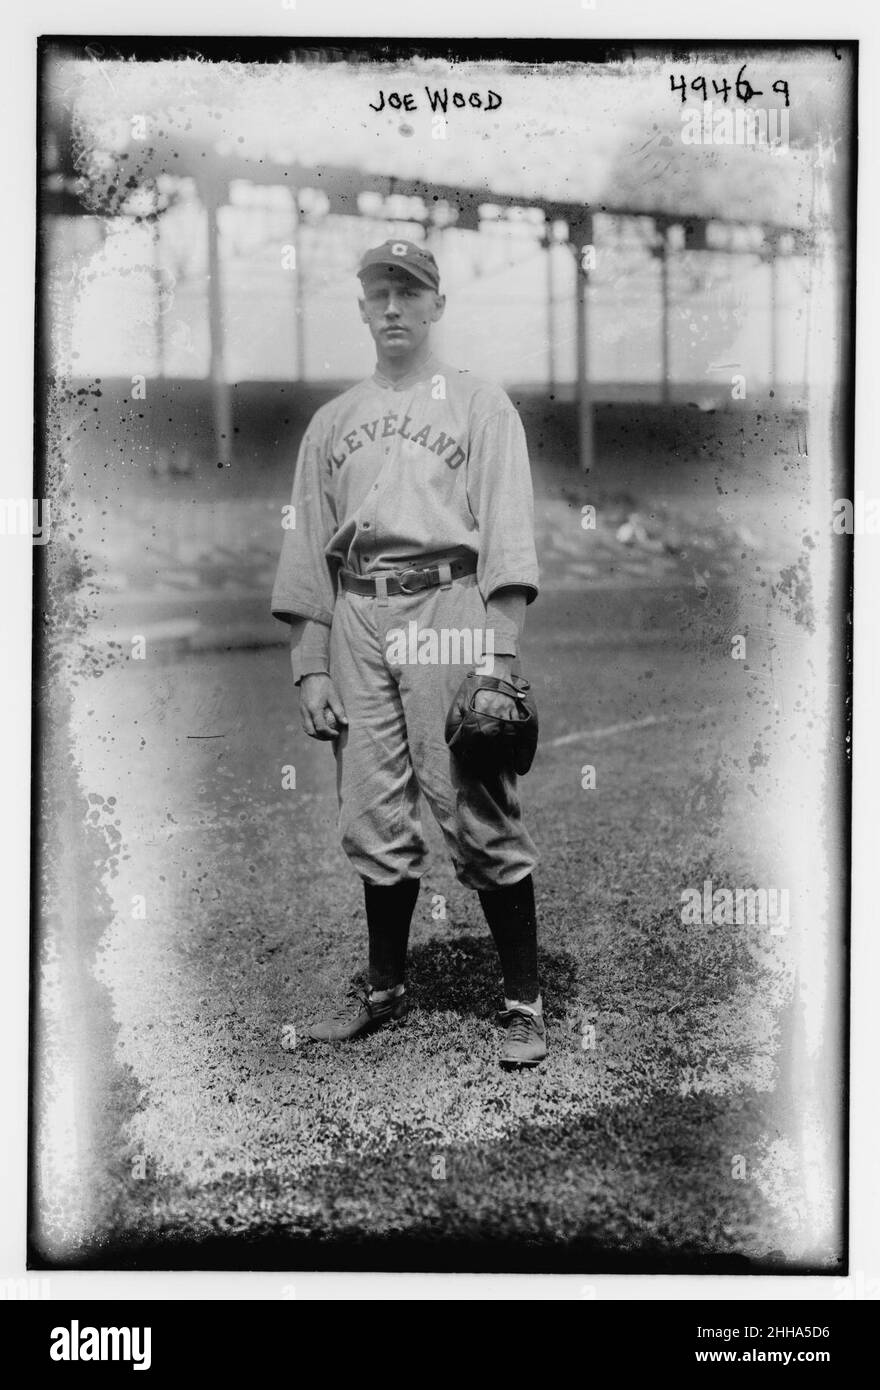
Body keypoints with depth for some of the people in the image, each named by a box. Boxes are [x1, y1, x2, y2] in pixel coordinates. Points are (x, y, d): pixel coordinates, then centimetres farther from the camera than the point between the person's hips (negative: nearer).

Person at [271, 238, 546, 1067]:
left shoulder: (480, 405, 8)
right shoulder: (332, 421, 20)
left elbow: (506, 536, -3)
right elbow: (306, 548, 16)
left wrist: (497, 659, -14)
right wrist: (310, 667, 6)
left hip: (446, 609, -4)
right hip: (355, 621, 4)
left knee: (479, 816, -7)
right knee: (373, 819, 6)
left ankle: (523, 1002, 1)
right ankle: (385, 990, 19)